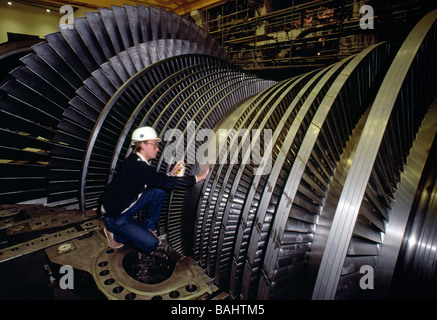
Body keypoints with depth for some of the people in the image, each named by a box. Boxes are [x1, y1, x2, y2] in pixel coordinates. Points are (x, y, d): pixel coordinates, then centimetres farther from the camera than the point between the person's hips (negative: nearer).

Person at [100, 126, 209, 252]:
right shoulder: (137, 166, -29)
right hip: (114, 217, -9)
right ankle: (115, 234, 8)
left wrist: (171, 174, -5)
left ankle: (148, 229, 11)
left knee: (158, 191, -3)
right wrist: (198, 177, -29)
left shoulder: (135, 160, 1)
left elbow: (158, 180, 9)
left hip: (127, 206, 9)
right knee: (151, 244, -10)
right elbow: (166, 182, -33)